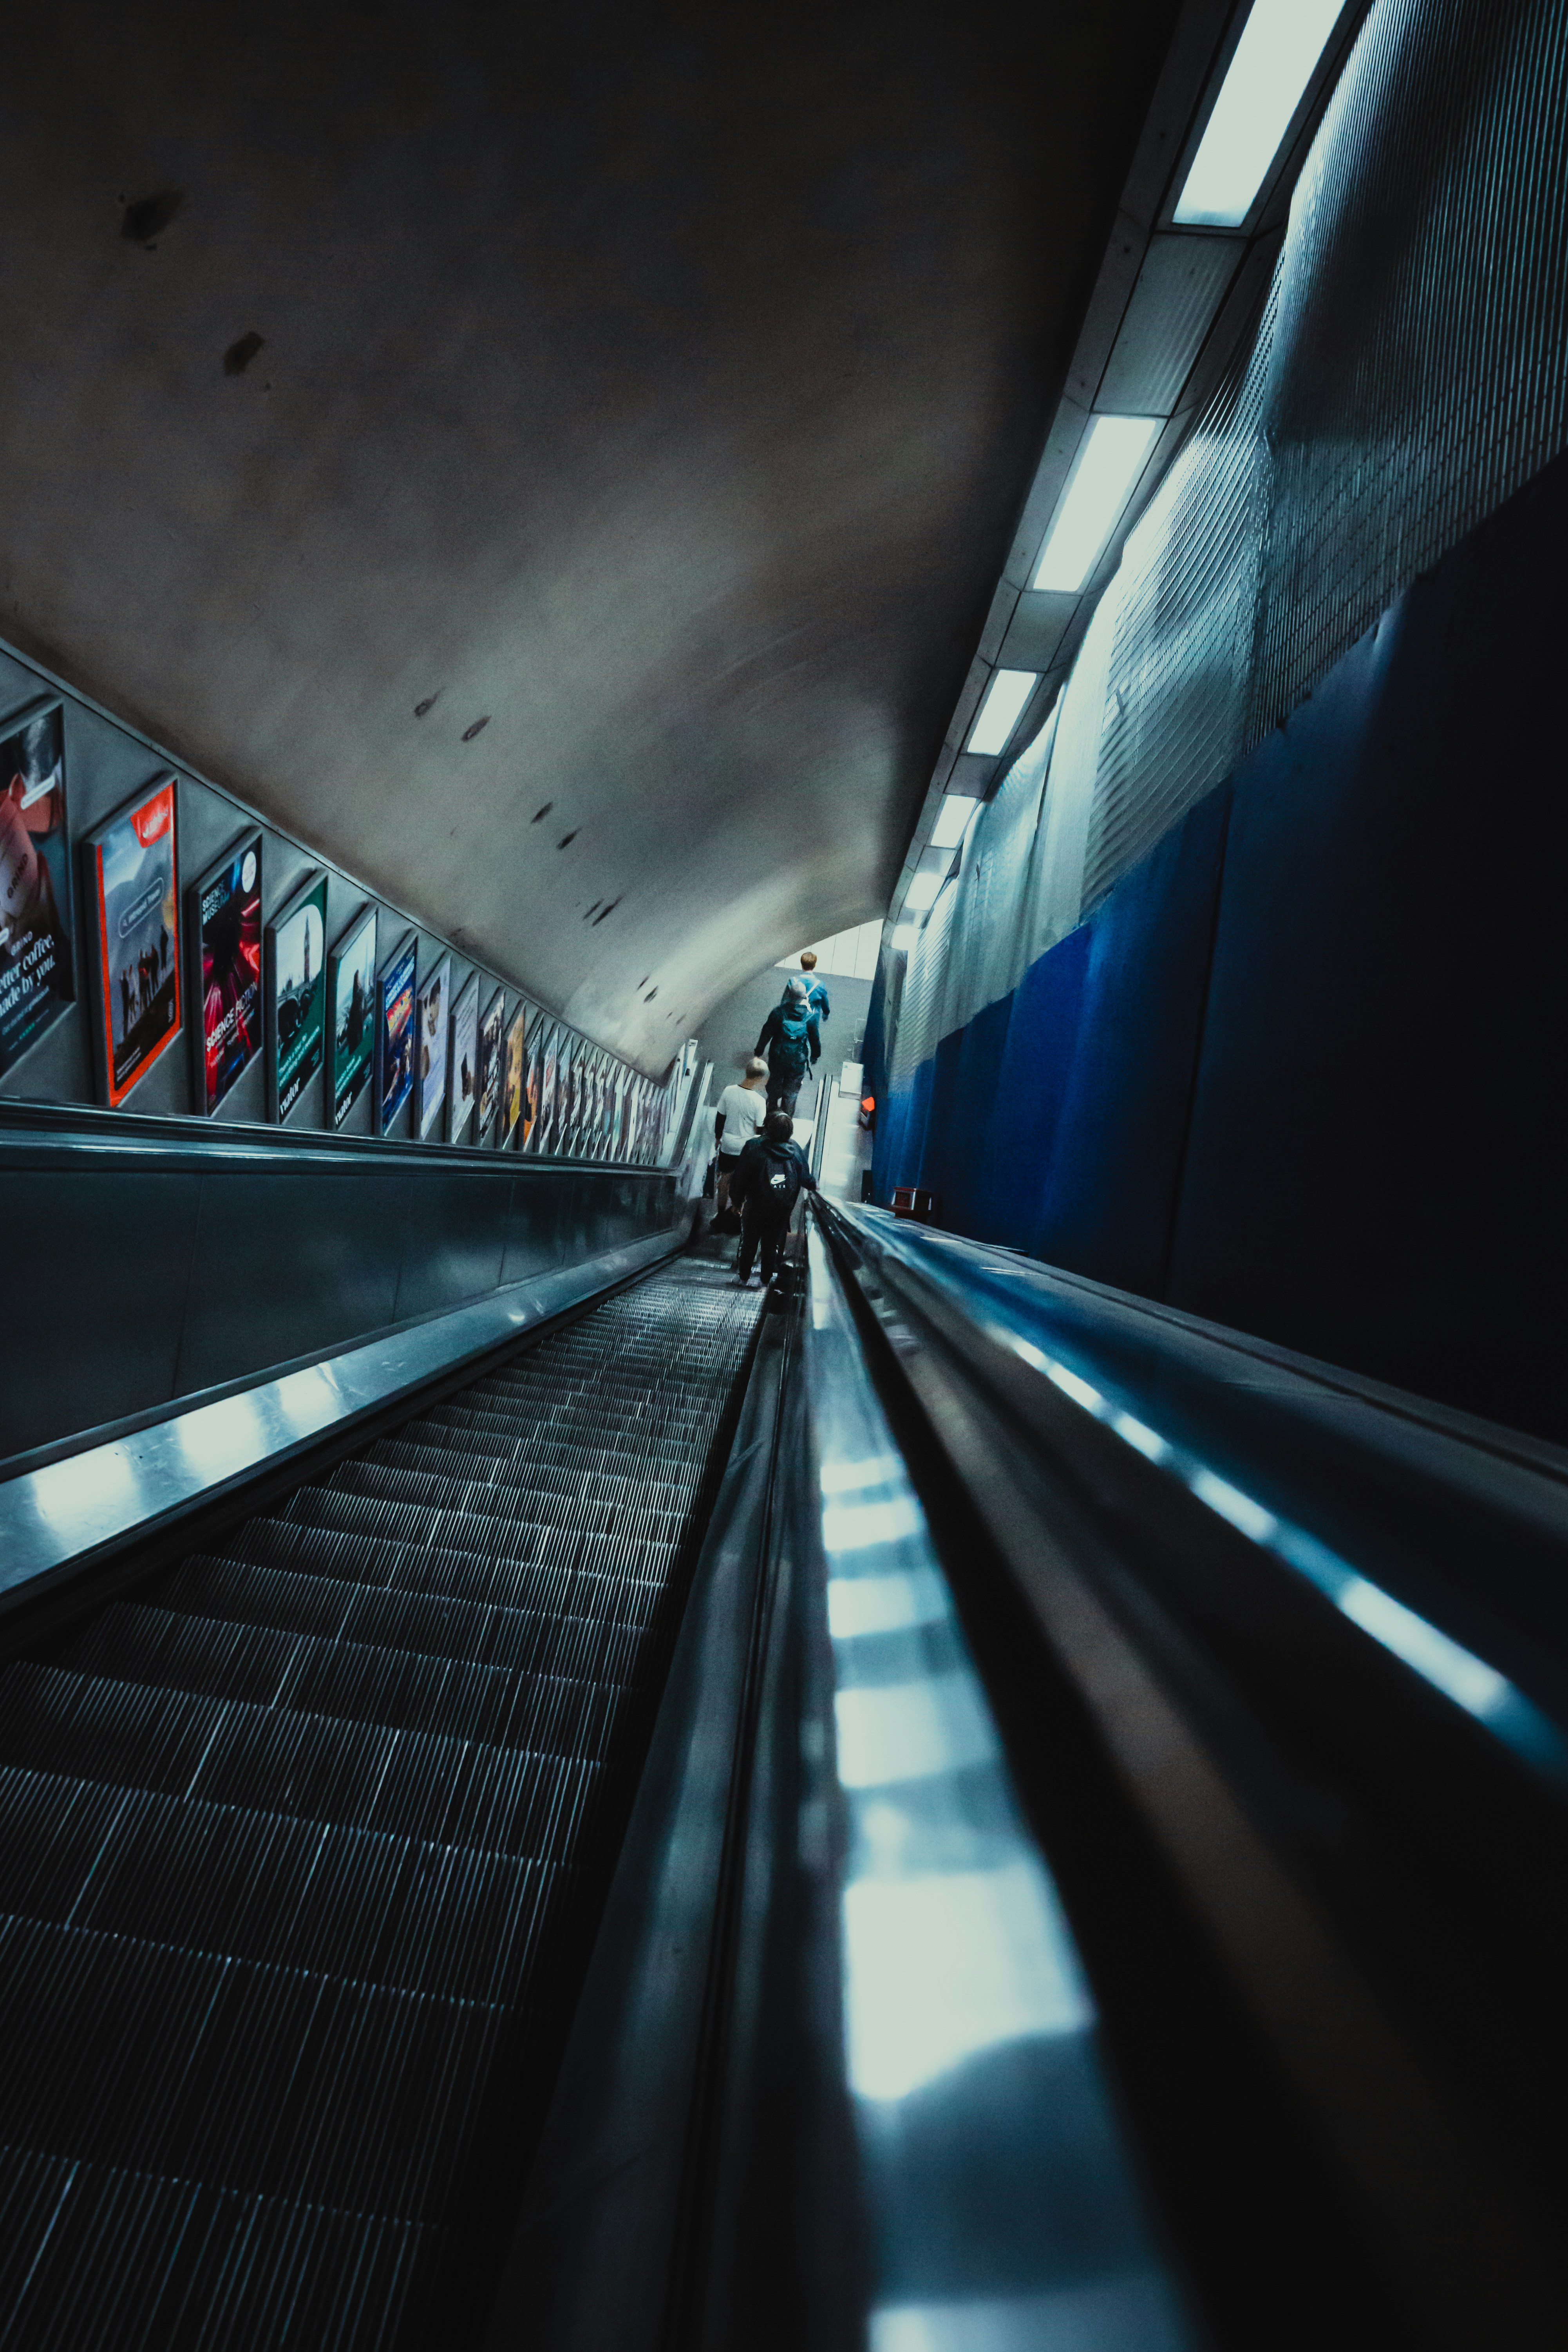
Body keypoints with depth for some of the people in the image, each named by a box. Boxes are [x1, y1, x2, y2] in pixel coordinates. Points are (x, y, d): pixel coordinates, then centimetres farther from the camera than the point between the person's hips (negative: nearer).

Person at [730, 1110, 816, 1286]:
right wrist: (813, 1186, 31)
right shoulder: (795, 1151, -7)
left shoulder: (754, 1147, -15)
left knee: (749, 1242, 15)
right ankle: (767, 1278, 27)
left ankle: (743, 1276, 25)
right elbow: (806, 1177, 7)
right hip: (782, 1210, 2)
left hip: (756, 1207, -2)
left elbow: (740, 1176, -11)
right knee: (772, 1244, 17)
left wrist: (737, 1200, 3)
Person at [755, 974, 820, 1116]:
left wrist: (759, 1051, 6)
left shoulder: (778, 1012, -19)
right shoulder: (810, 1016, -18)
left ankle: (773, 1108, 47)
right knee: (792, 1090, 19)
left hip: (777, 1058, 1)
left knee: (775, 1084, 26)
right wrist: (815, 1056, 13)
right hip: (797, 1062, -1)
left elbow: (766, 1034, -9)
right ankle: (787, 1116, 33)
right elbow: (815, 1040, -6)